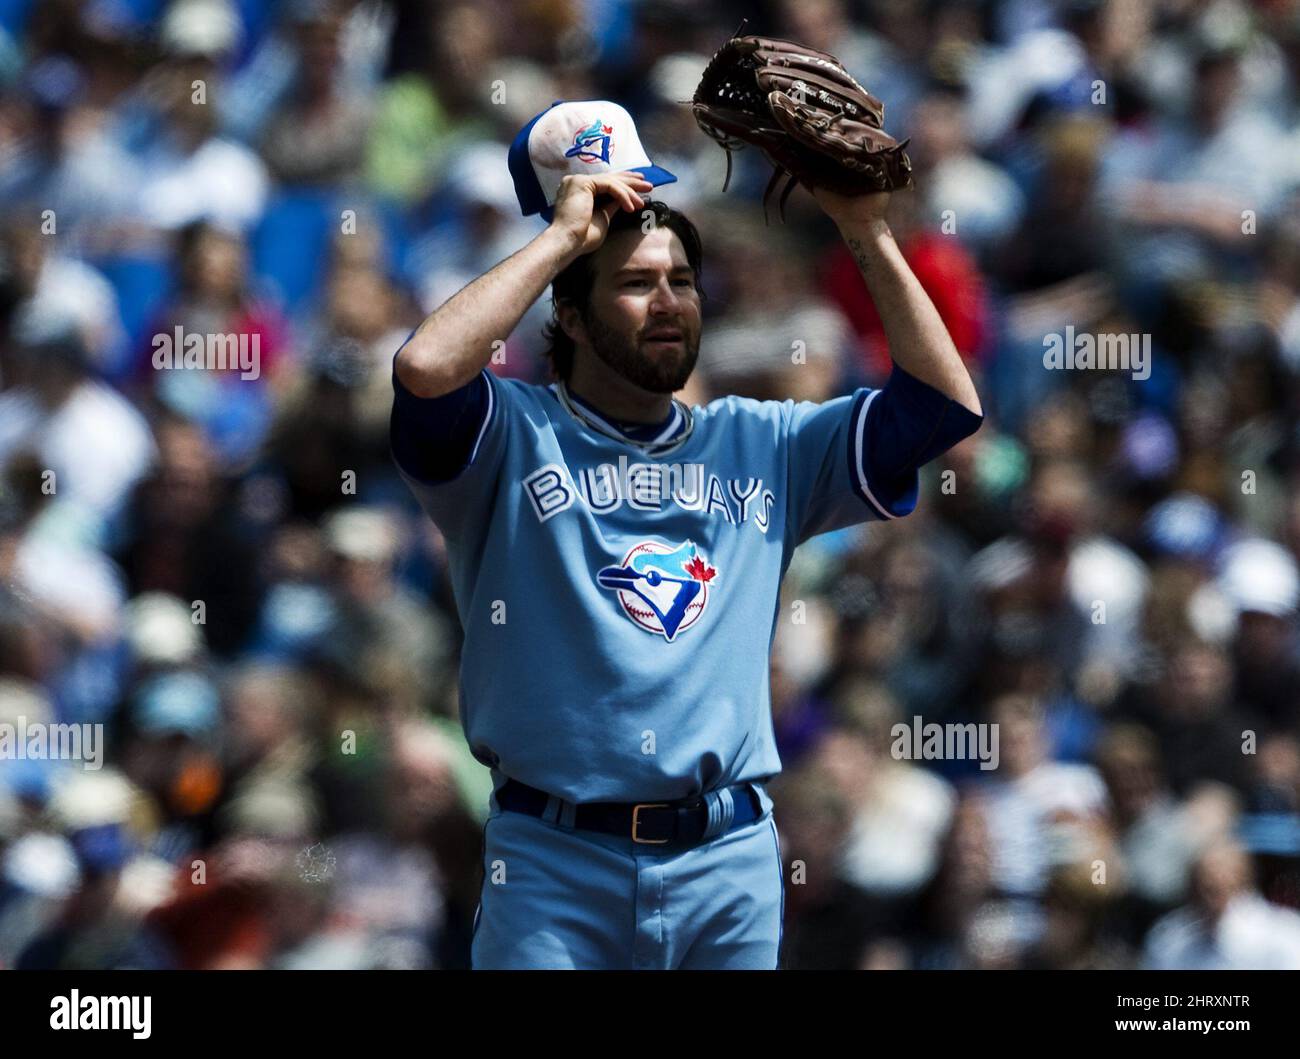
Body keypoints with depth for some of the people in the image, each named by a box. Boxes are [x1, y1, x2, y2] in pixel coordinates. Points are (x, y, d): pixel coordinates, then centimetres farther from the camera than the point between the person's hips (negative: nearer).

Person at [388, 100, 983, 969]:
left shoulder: (758, 447, 16)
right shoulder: (517, 436, 3)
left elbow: (945, 405, 12)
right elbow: (425, 369, -19)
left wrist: (867, 235, 4)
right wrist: (563, 236, -9)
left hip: (732, 867, 4)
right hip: (558, 866, -4)